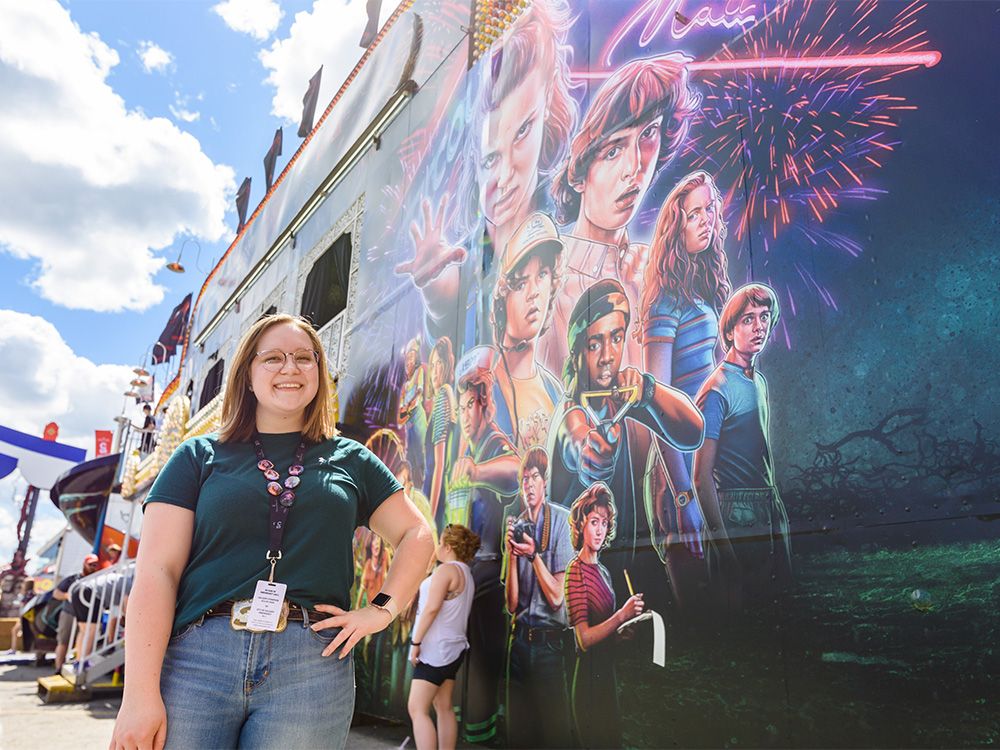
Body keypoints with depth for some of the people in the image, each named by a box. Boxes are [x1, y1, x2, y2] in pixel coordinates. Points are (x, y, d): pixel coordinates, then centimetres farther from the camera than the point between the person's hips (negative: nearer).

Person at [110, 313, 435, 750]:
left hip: (311, 665, 1)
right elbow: (156, 573, 0)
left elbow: (416, 534, 18)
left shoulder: (350, 460, 13)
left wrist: (382, 609, 4)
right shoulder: (200, 457, 9)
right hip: (197, 658, 0)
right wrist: (140, 693, -8)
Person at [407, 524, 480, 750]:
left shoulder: (446, 570, -14)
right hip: (452, 649, 10)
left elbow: (431, 608, -21)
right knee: (444, 707, 11)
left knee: (417, 709, -10)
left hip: (436, 648, -10)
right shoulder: (466, 573, 16)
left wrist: (416, 641, -17)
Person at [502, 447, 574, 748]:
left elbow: (556, 597, -9)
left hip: (550, 641, -4)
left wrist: (534, 555, -19)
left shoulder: (560, 519, -7)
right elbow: (511, 604, 2)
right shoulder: (516, 525, 6)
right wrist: (511, 554, -10)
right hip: (519, 640, 4)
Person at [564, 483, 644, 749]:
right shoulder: (575, 571, -14)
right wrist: (622, 615, -29)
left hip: (608, 671, 8)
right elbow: (584, 639, -22)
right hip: (589, 675, -8)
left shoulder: (603, 572, 11)